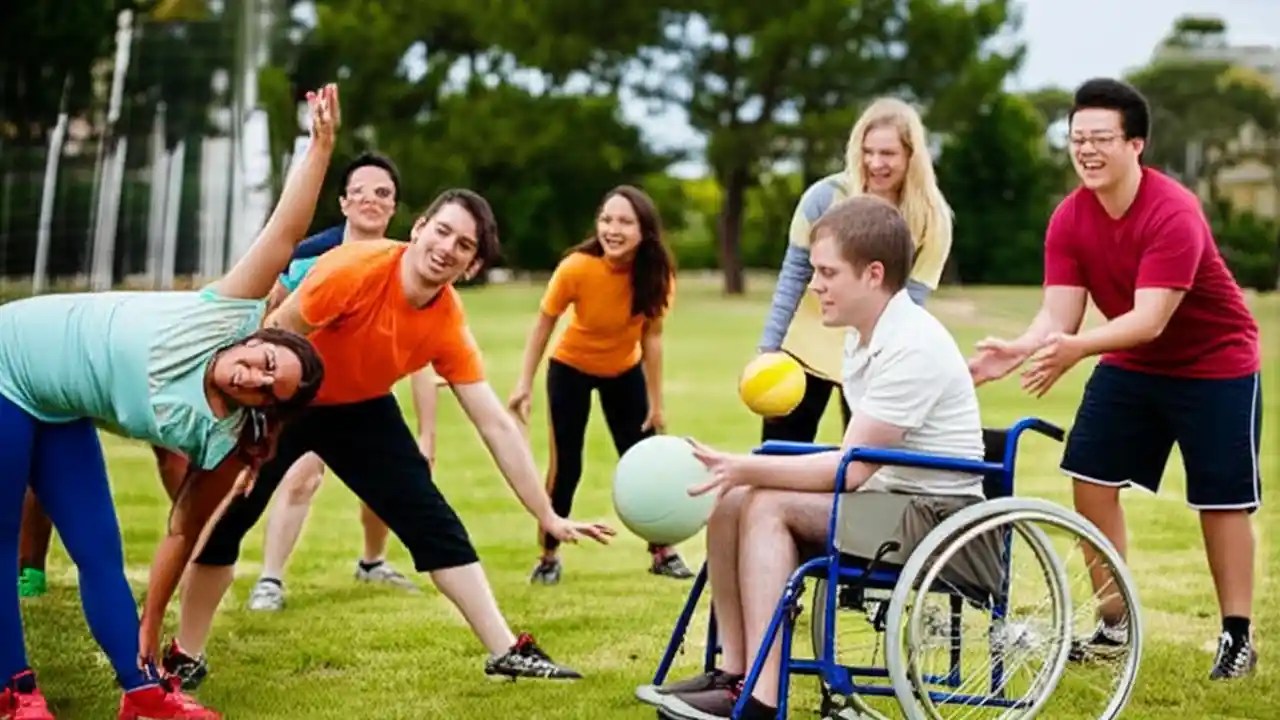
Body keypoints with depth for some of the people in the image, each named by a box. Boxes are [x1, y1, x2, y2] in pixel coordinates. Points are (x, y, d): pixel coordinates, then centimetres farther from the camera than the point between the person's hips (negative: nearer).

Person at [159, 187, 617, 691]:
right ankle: (185, 656, 13)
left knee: (433, 520, -5)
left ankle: (505, 651, -2)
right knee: (223, 519, -5)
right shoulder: (355, 269, -33)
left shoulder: (449, 325, -19)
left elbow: (497, 426, -15)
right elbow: (275, 335, -23)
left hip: (360, 408, 4)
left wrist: (547, 516, -16)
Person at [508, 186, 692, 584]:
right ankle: (549, 556, 10)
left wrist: (656, 402, -10)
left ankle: (662, 552, 16)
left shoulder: (656, 274, -24)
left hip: (625, 372, 2)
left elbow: (651, 336, -14)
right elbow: (544, 323, -17)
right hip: (571, 368, -2)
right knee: (566, 464, -4)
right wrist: (525, 384, -16)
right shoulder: (576, 268, -31)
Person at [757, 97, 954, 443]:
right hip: (808, 348, 0)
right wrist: (768, 349, -10)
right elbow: (793, 276, -8)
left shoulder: (932, 219, -14)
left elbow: (910, 304, -13)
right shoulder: (825, 196, -16)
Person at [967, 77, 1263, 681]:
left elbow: (1150, 319, -36)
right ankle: (1114, 626, 12)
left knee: (1221, 500, -1)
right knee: (1090, 477, -1)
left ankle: (1237, 637, 12)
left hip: (1216, 364, -6)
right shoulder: (1069, 218, -11)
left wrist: (1078, 349, -52)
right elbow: (1057, 315, -15)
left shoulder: (1174, 213, -29)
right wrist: (1016, 352, -36)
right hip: (1131, 363, 6)